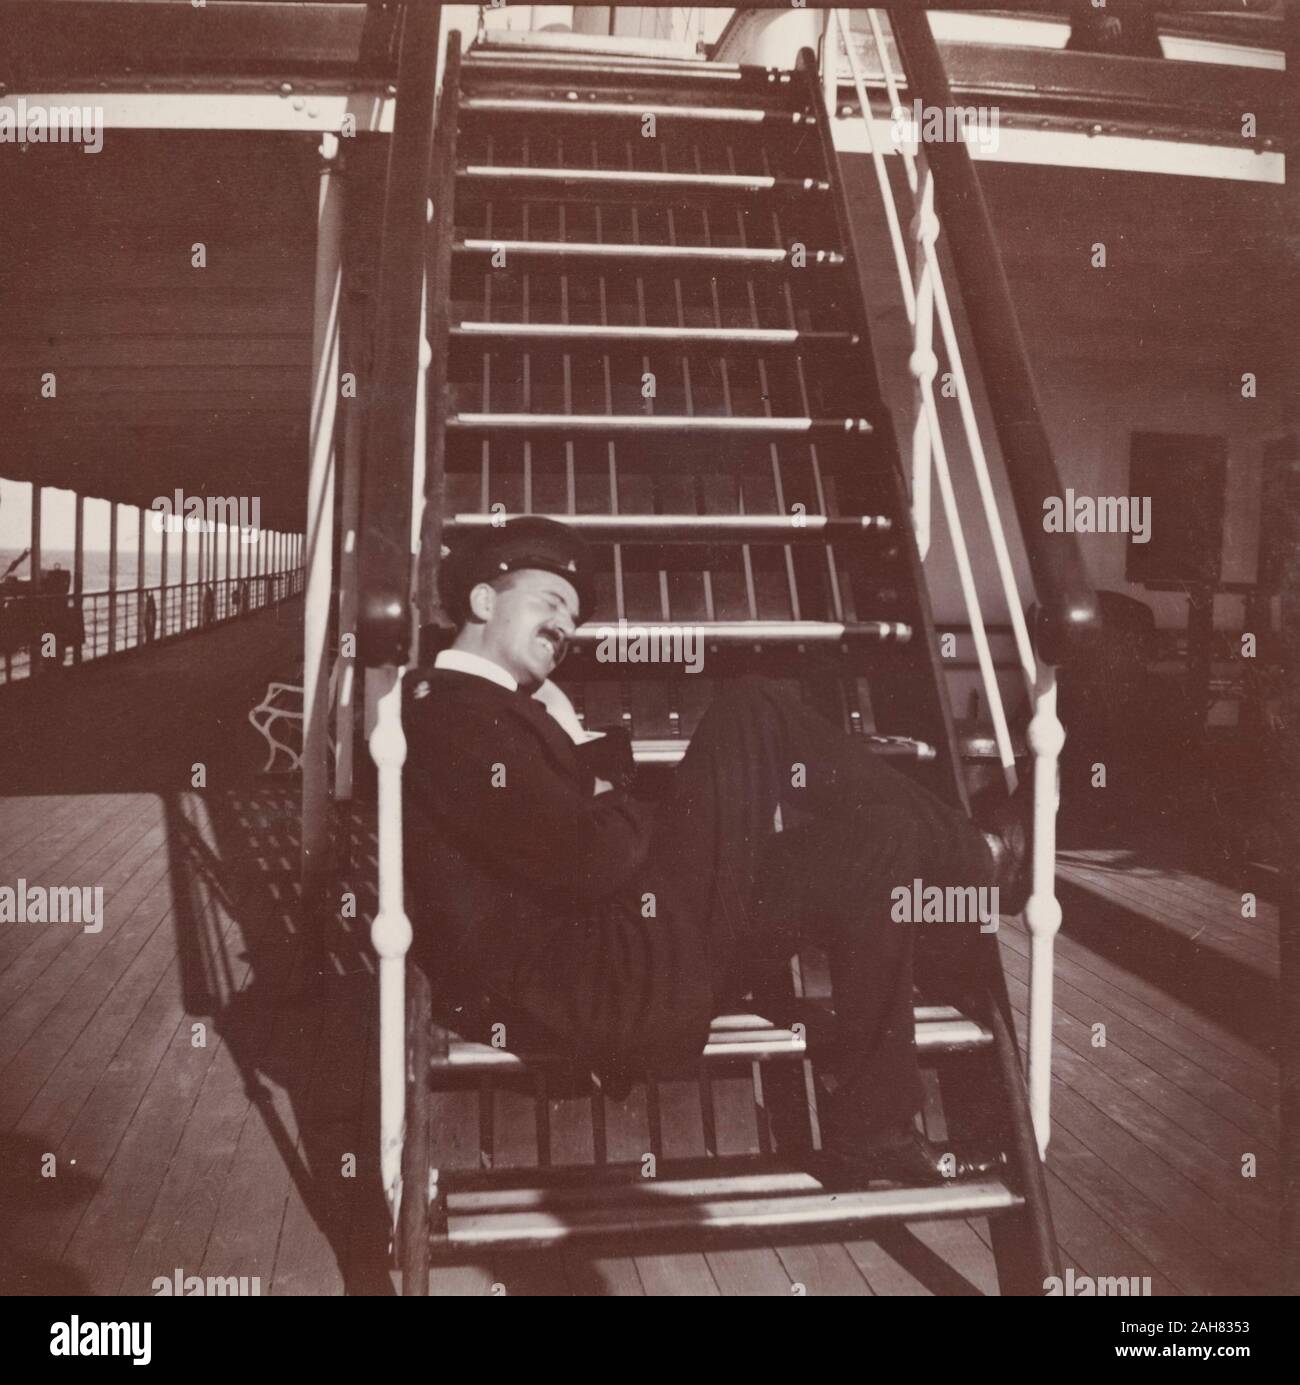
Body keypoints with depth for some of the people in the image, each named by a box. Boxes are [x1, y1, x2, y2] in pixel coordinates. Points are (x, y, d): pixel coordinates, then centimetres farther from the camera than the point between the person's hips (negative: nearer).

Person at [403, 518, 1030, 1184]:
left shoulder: (488, 709, 23)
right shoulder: (452, 713, -11)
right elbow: (592, 860, -18)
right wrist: (624, 804, 0)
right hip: (608, 984, -10)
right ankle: (969, 858, 7)